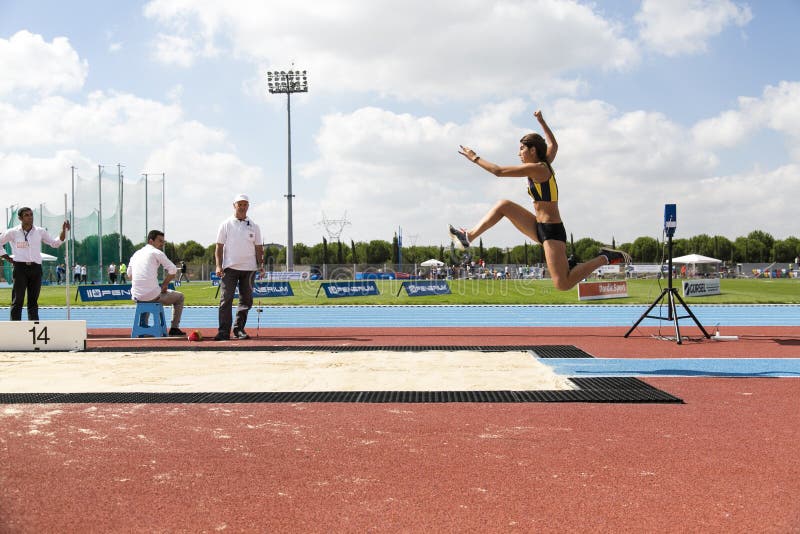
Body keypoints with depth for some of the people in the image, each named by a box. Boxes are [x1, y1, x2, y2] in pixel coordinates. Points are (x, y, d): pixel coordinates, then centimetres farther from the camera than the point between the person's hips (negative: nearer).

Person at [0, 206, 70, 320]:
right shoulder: (12, 232, 0)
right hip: (20, 268, -3)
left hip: (36, 268, 3)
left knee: (33, 301, 7)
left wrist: (64, 230, -5)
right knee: (18, 300, -4)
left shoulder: (40, 232, 8)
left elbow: (55, 243, 8)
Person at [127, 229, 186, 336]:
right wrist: (164, 284, 4)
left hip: (136, 296, 7)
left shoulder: (136, 253, 17)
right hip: (152, 295, -7)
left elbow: (130, 273, 24)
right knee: (179, 297, 16)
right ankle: (174, 328, 12)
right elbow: (173, 270, -10)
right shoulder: (157, 252, -2)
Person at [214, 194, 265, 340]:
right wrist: (218, 266, -6)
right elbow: (219, 247, 4)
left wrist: (261, 266, 2)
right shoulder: (226, 224, 6)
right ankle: (224, 331, -8)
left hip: (249, 268, 3)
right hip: (230, 268, -3)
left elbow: (258, 248, 13)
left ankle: (239, 329, 13)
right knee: (226, 299, -8)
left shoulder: (254, 226, 12)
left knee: (246, 300, 4)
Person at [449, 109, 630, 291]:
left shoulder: (537, 168, -14)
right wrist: (542, 122, 36)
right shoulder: (545, 164, 11)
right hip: (540, 228, 10)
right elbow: (553, 145, 33)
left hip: (552, 231, -10)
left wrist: (475, 158, -3)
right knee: (504, 205, 7)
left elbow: (498, 171, -13)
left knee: (563, 285, -13)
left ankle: (605, 258, -2)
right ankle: (469, 236, 7)